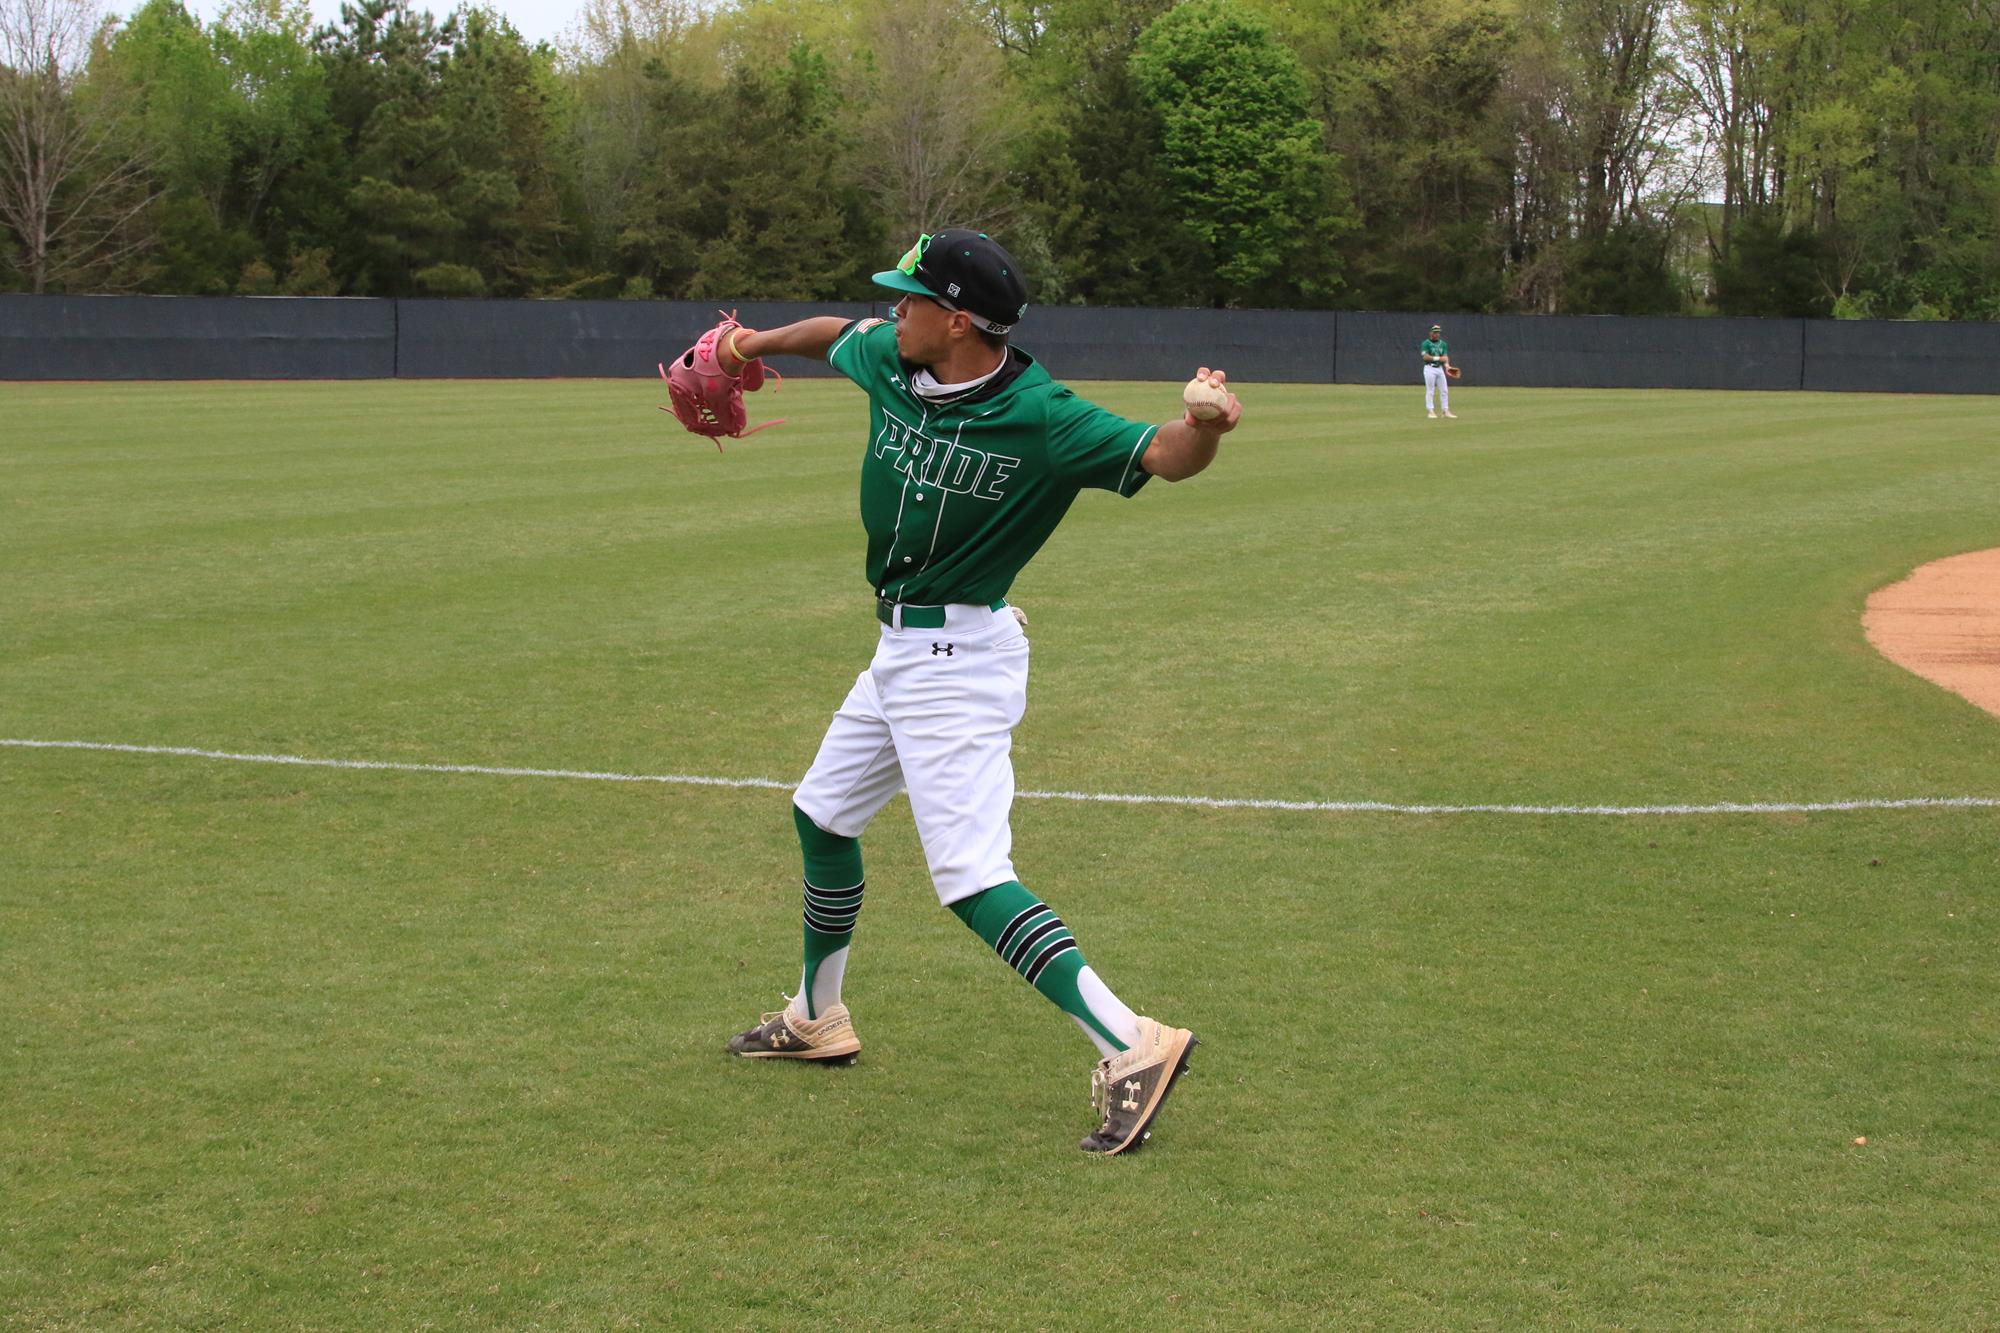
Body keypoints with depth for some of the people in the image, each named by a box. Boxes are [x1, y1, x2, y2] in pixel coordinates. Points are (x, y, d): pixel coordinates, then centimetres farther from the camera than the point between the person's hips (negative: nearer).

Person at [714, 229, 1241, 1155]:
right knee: (821, 815, 24)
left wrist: (1204, 426, -50)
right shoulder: (888, 360, -3)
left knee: (971, 878, -17)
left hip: (960, 657, -9)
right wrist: (764, 342, 27)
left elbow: (1161, 457, -31)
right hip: (902, 650, 9)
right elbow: (841, 334, 20)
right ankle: (817, 1020, 42)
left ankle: (1132, 1047, -19)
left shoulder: (1039, 417, -24)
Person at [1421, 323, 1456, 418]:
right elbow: (1425, 356, -15)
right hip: (1430, 368, -6)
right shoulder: (1426, 343, -5)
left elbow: (1445, 356, 3)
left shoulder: (1443, 344, 12)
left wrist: (1447, 365, -17)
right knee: (1430, 391, -4)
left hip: (1440, 368, 6)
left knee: (1444, 390, 4)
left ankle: (1446, 411, 8)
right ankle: (1431, 411, 0)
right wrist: (1438, 358, -23)